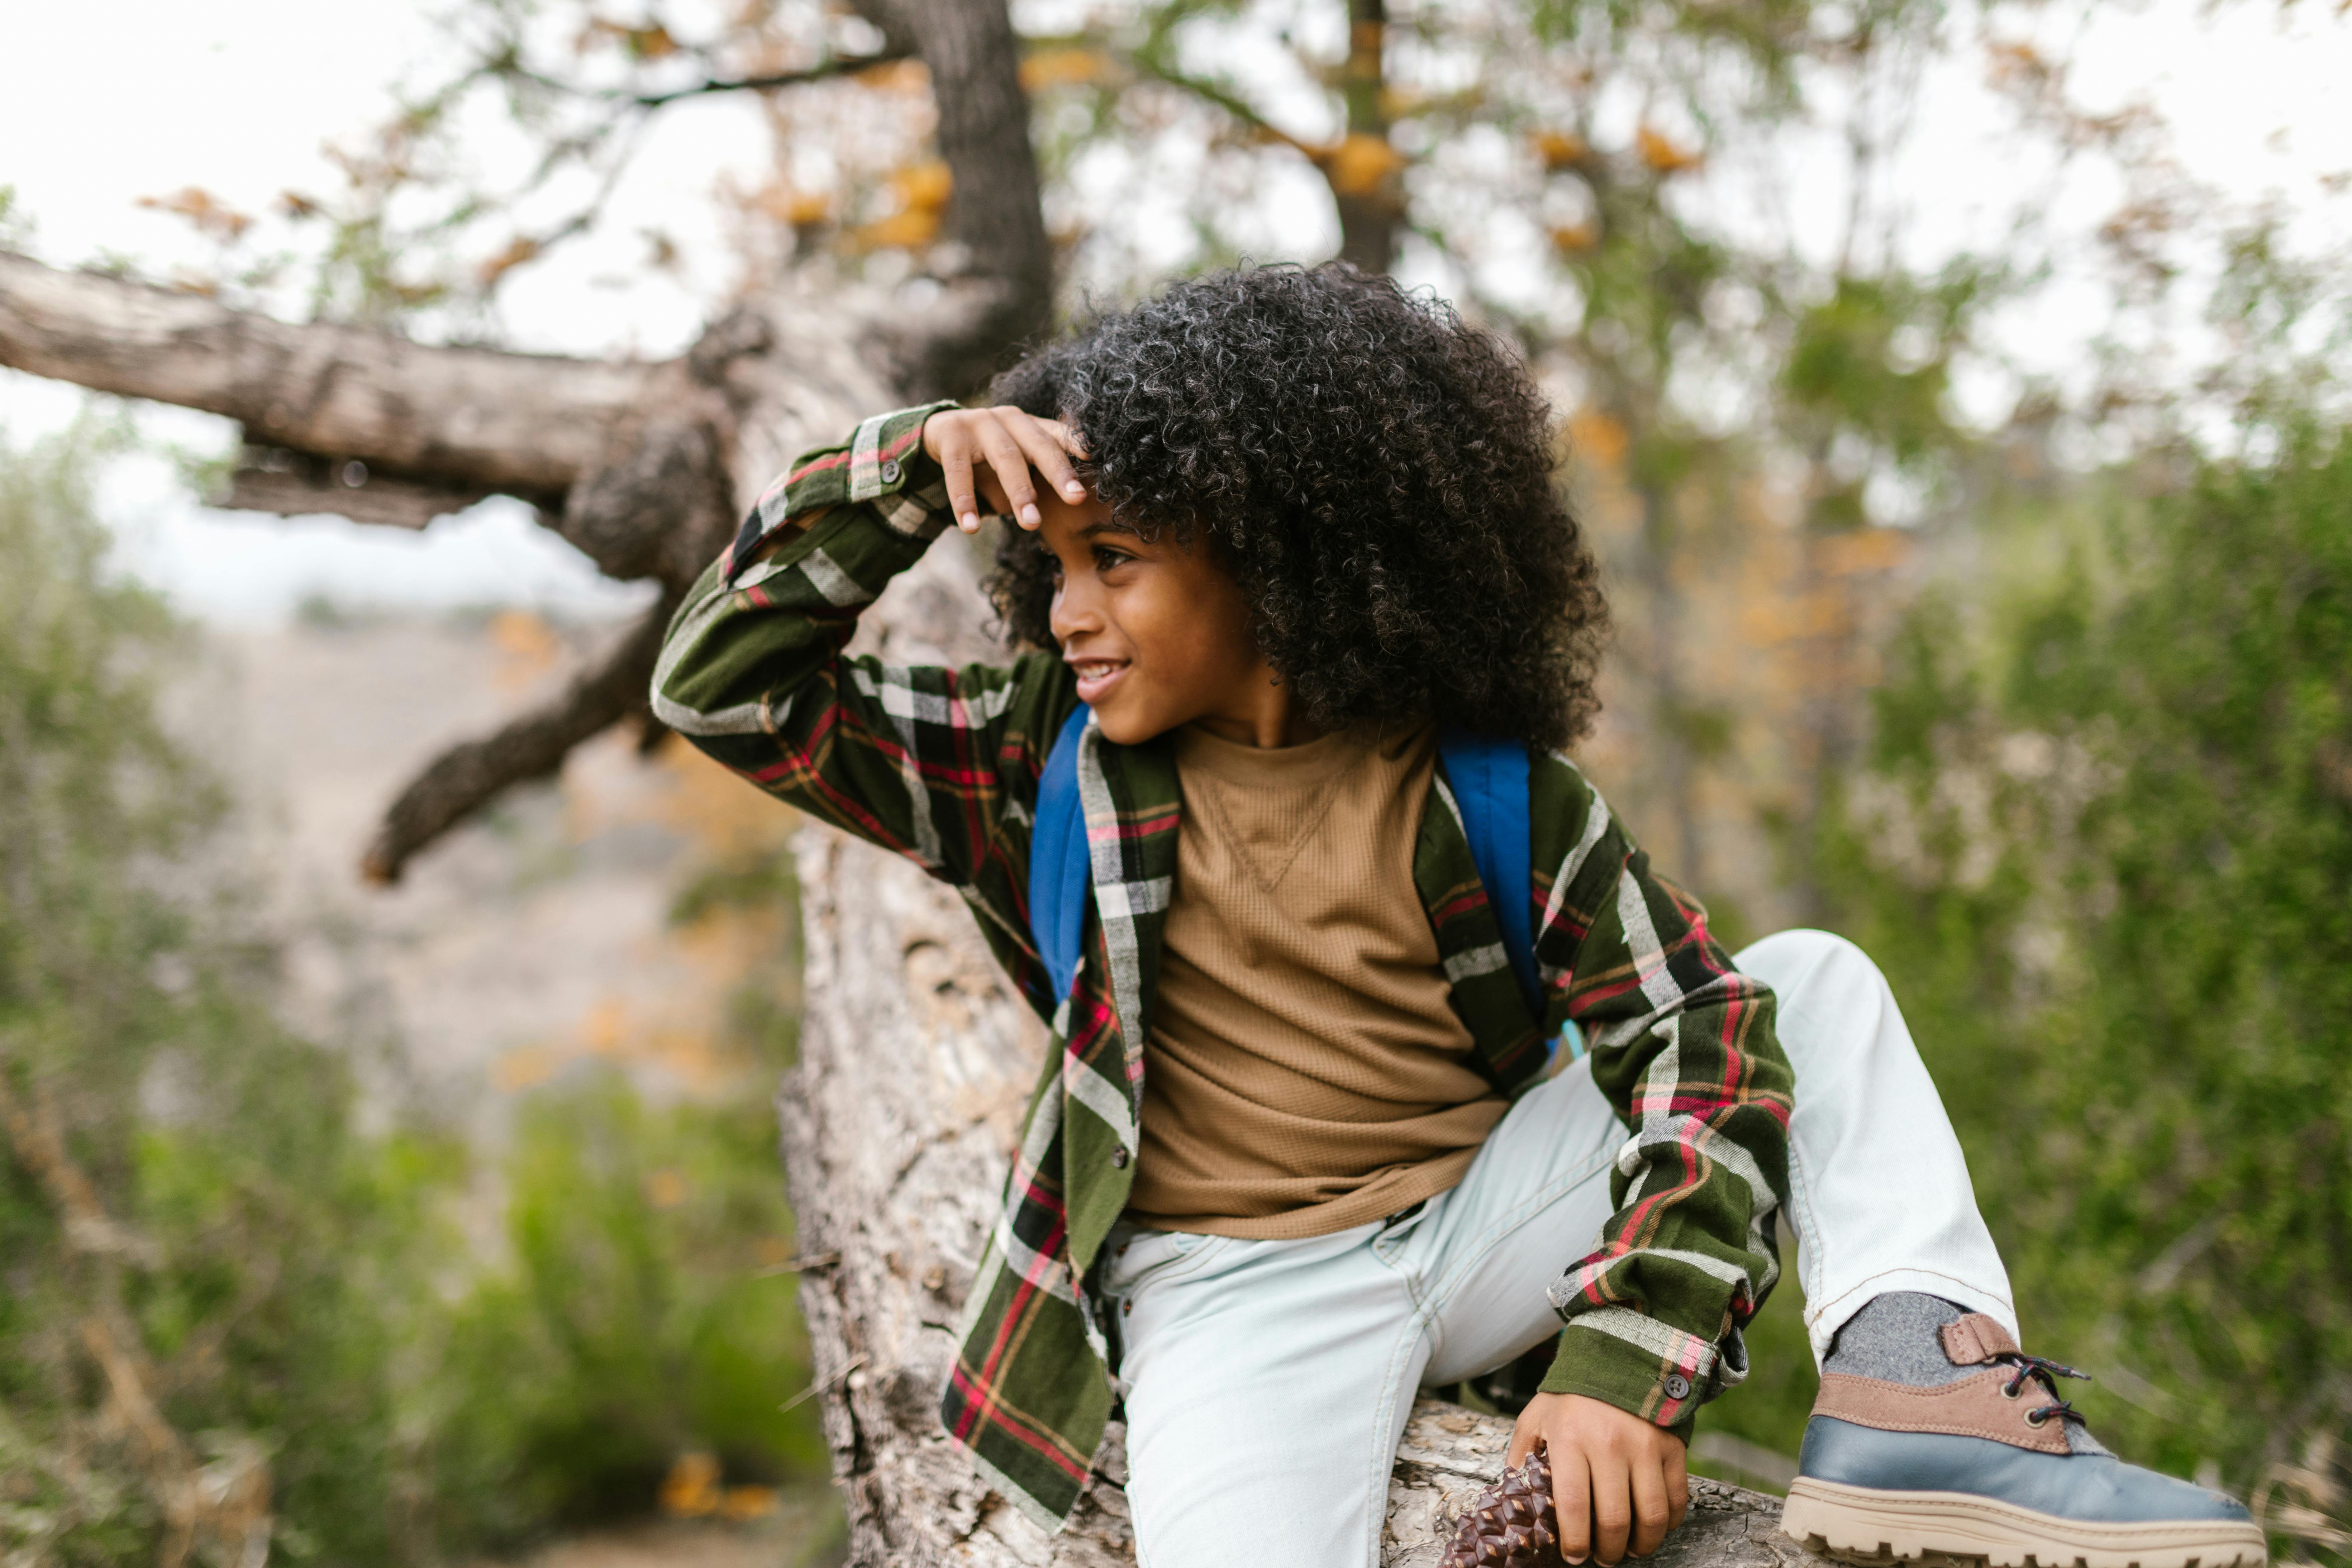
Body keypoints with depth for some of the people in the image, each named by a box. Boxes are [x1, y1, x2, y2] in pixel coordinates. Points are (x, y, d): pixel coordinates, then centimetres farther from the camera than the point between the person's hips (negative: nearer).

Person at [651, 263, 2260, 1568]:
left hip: (1493, 1216, 3)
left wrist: (1628, 1360, -22)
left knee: (1815, 984, -4)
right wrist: (914, 461, -15)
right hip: (1238, 1289, -2)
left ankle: (1920, 1385, -21)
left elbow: (1701, 1036, -10)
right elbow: (726, 684, -3)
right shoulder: (1049, 758, 0)